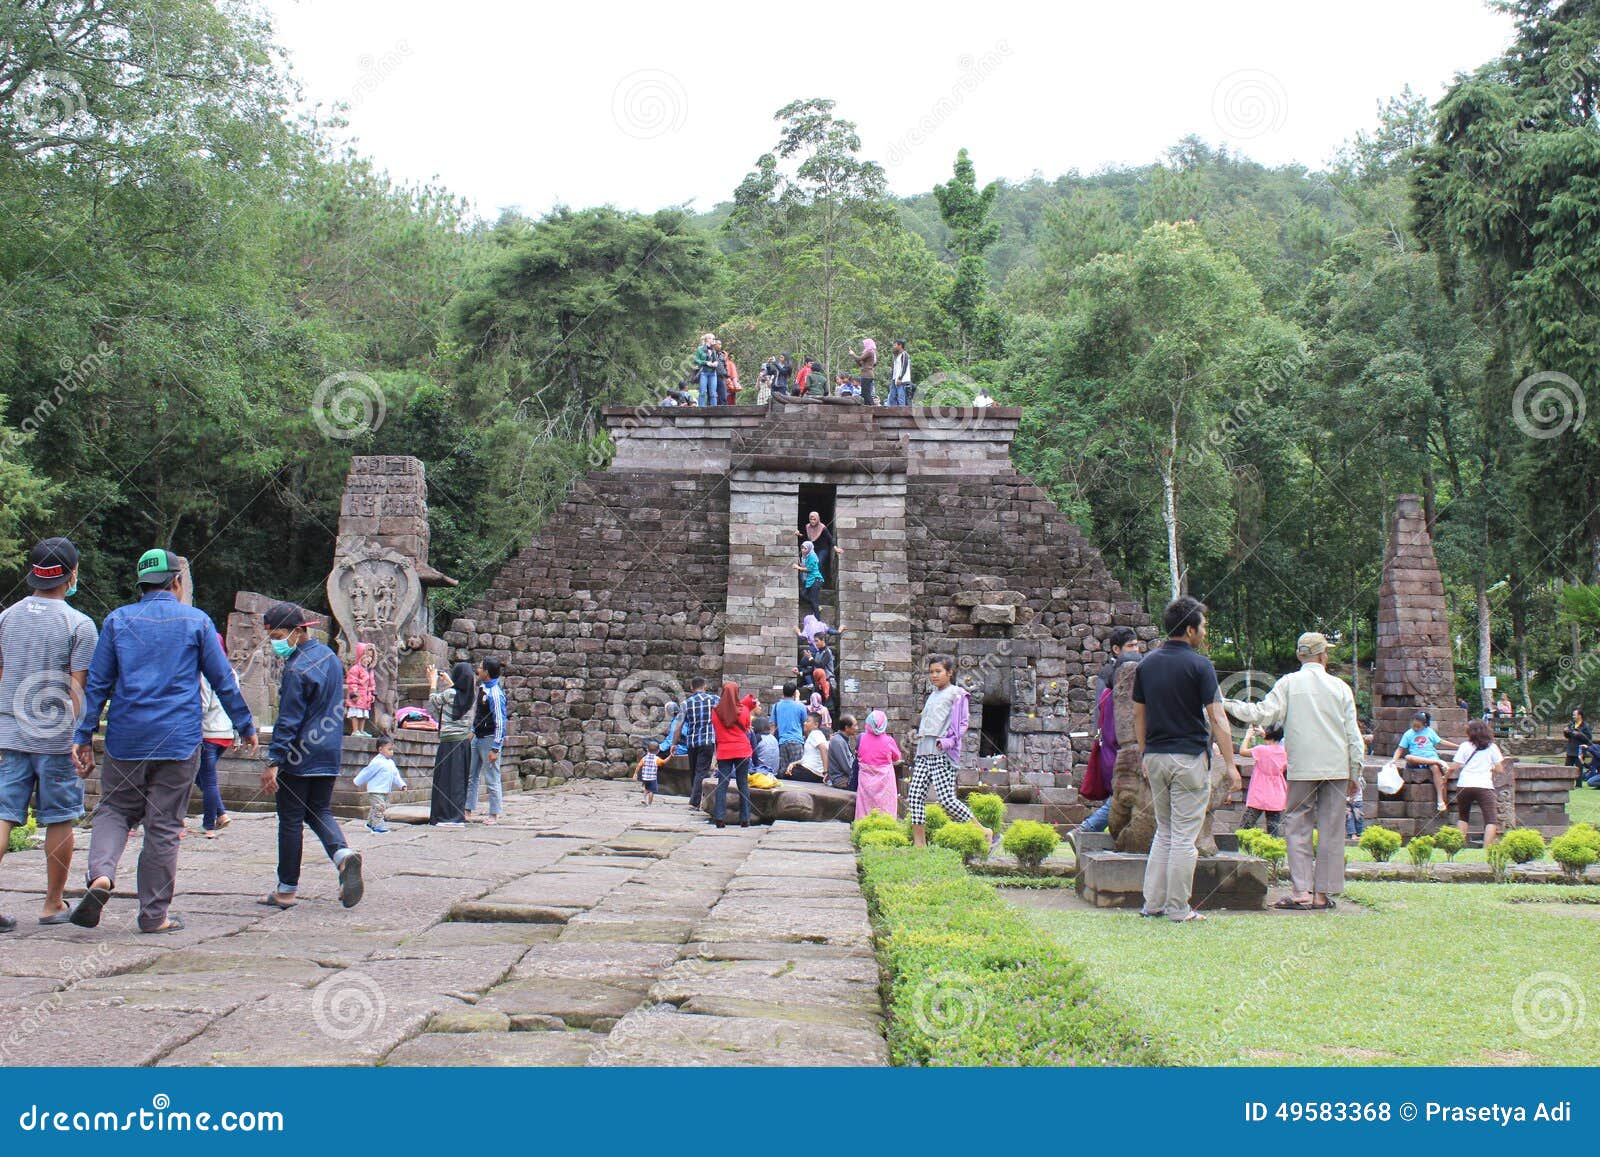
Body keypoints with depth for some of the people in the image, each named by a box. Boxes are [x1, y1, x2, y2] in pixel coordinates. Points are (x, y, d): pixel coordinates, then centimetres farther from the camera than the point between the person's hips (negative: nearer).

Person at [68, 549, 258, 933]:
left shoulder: (117, 620, 7)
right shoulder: (196, 621, 2)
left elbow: (97, 683, 5)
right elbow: (223, 681, 4)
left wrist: (84, 737, 9)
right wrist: (246, 727, 14)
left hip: (125, 739, 2)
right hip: (179, 742, -1)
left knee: (114, 810, 15)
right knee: (164, 826, 4)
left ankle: (101, 875, -13)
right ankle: (154, 914, 7)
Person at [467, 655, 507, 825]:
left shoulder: (495, 693, -19)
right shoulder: (482, 688, 9)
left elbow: (500, 722, -20)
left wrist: (495, 748, -20)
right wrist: (473, 731, 23)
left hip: (490, 739, -9)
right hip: (477, 738, 9)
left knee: (492, 778, -2)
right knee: (471, 776, 11)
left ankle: (494, 815, 6)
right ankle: (468, 812, 17)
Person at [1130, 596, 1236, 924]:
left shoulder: (1146, 663, 7)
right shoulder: (1199, 665, -10)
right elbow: (1217, 719, -12)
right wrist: (1230, 764, -9)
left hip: (1155, 756, 6)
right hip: (1189, 757, -6)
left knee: (1164, 832, 16)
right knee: (1184, 836, 0)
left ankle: (1153, 903, 15)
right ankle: (1178, 909, 3)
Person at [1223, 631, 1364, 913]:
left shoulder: (1288, 683, 0)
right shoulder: (1339, 687, 6)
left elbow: (1264, 714, -8)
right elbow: (1353, 734, 7)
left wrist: (1229, 705, 5)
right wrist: (1355, 773, 14)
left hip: (1302, 768, -2)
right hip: (1337, 768, 2)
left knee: (1297, 826, 3)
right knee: (1330, 830, 5)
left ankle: (1301, 891, -5)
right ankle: (1323, 893, 6)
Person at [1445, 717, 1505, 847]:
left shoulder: (1465, 746, 5)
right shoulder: (1492, 747, 7)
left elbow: (1454, 767, 1)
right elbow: (1500, 769, 6)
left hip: (1464, 786, 2)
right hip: (1484, 786, -2)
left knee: (1462, 817, 21)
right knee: (1491, 820, -5)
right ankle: (1486, 849, -20)